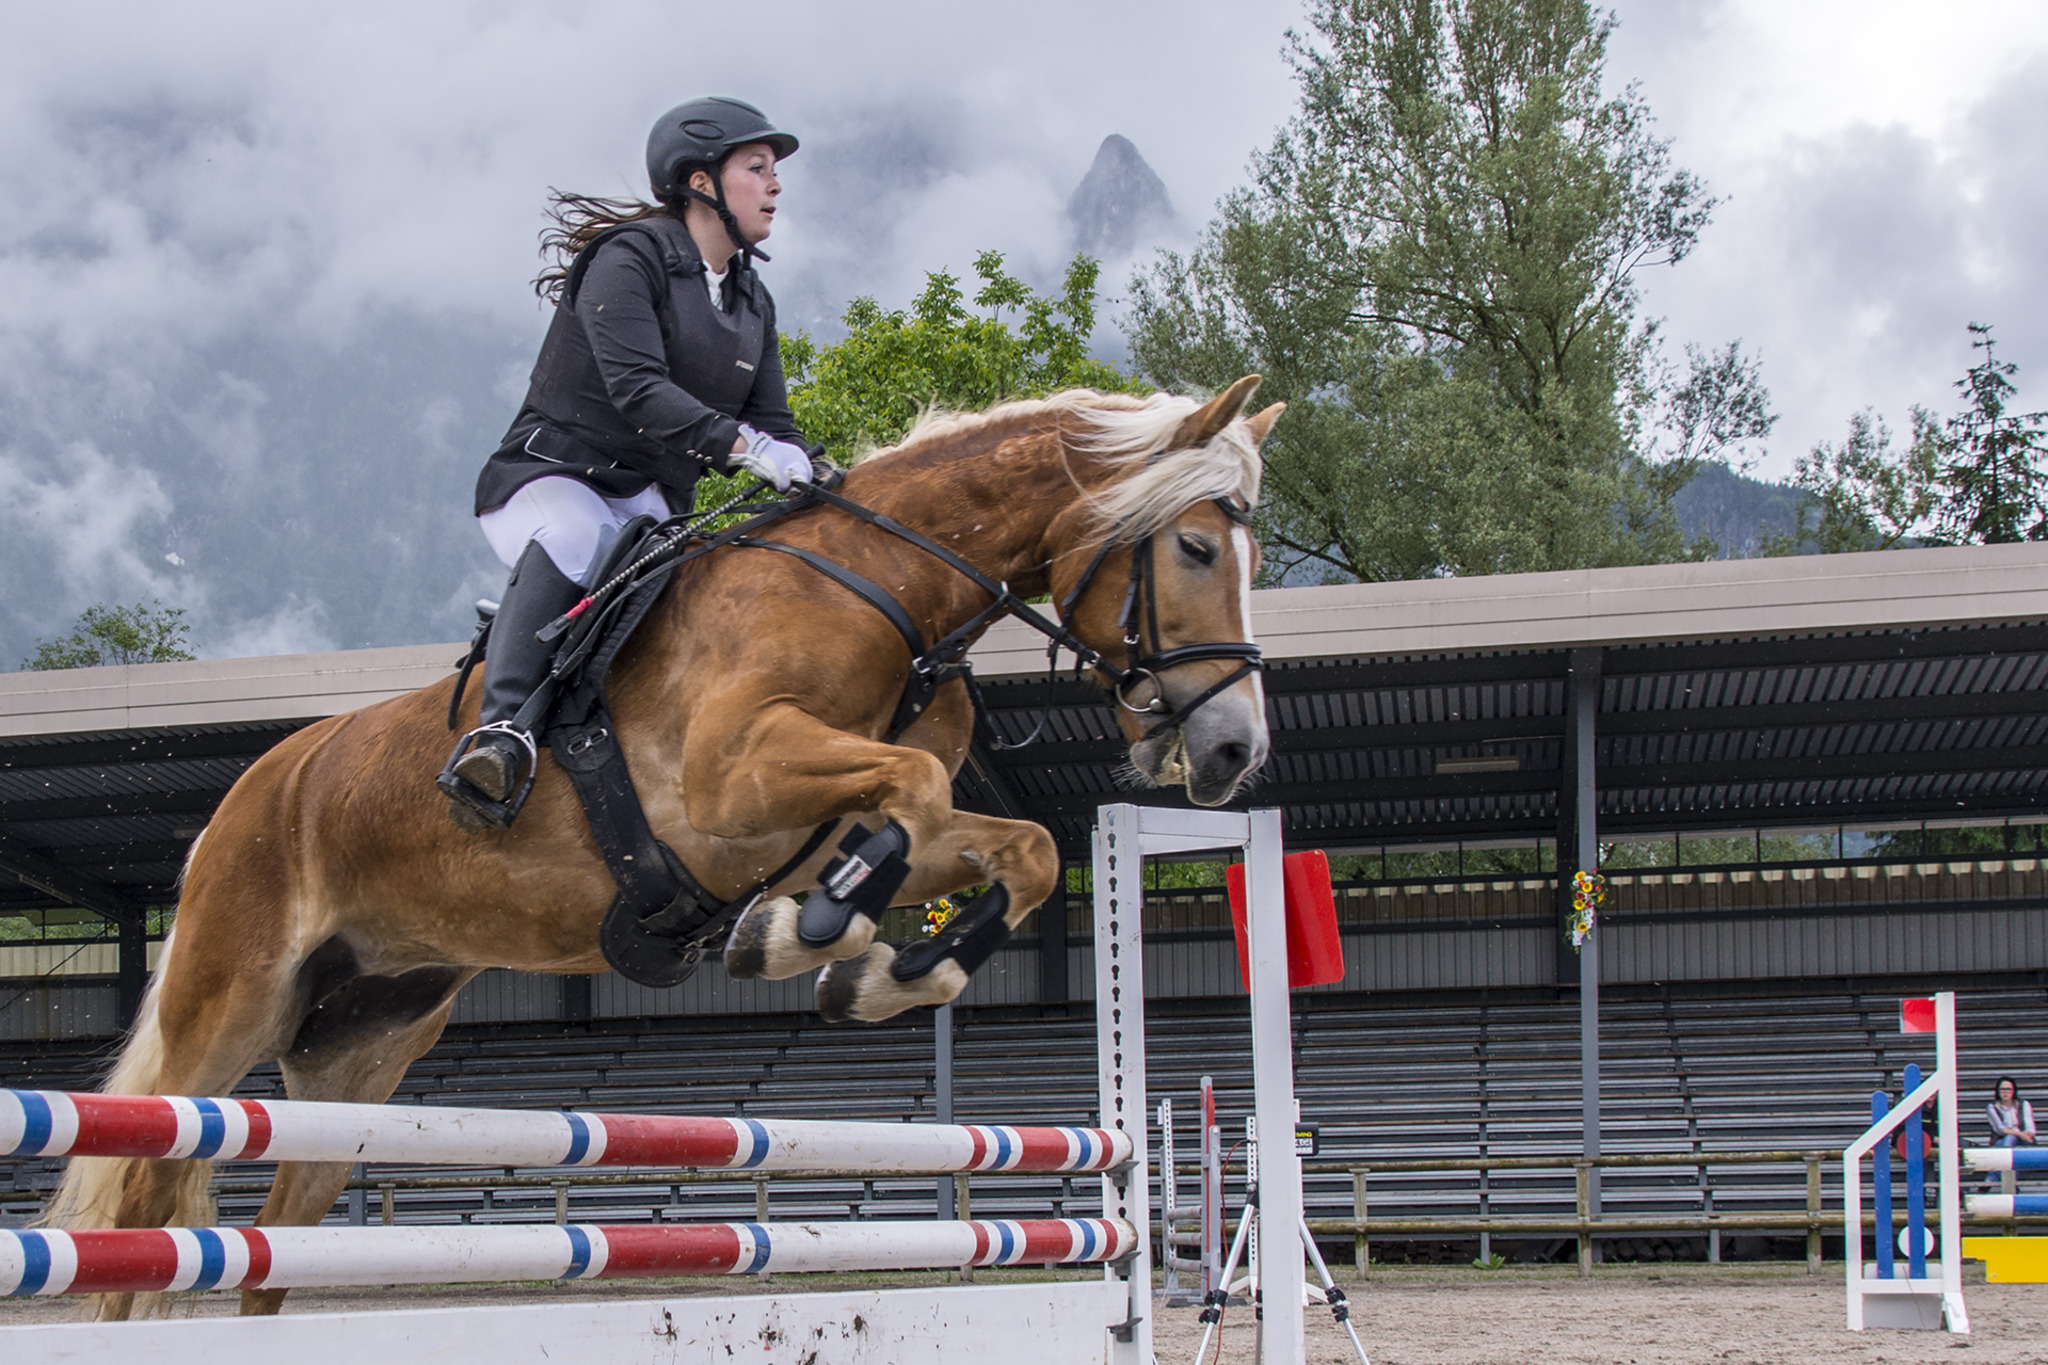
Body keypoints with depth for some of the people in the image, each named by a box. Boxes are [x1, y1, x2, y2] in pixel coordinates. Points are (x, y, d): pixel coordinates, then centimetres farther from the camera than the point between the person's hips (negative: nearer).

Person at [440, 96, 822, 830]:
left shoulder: (753, 303, 15)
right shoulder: (630, 258, -10)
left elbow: (773, 425, 10)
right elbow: (636, 390, -25)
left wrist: (817, 479, -11)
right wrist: (741, 446, -35)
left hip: (652, 505, 9)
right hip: (551, 480, -9)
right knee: (575, 540, -39)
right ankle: (503, 728, -53)